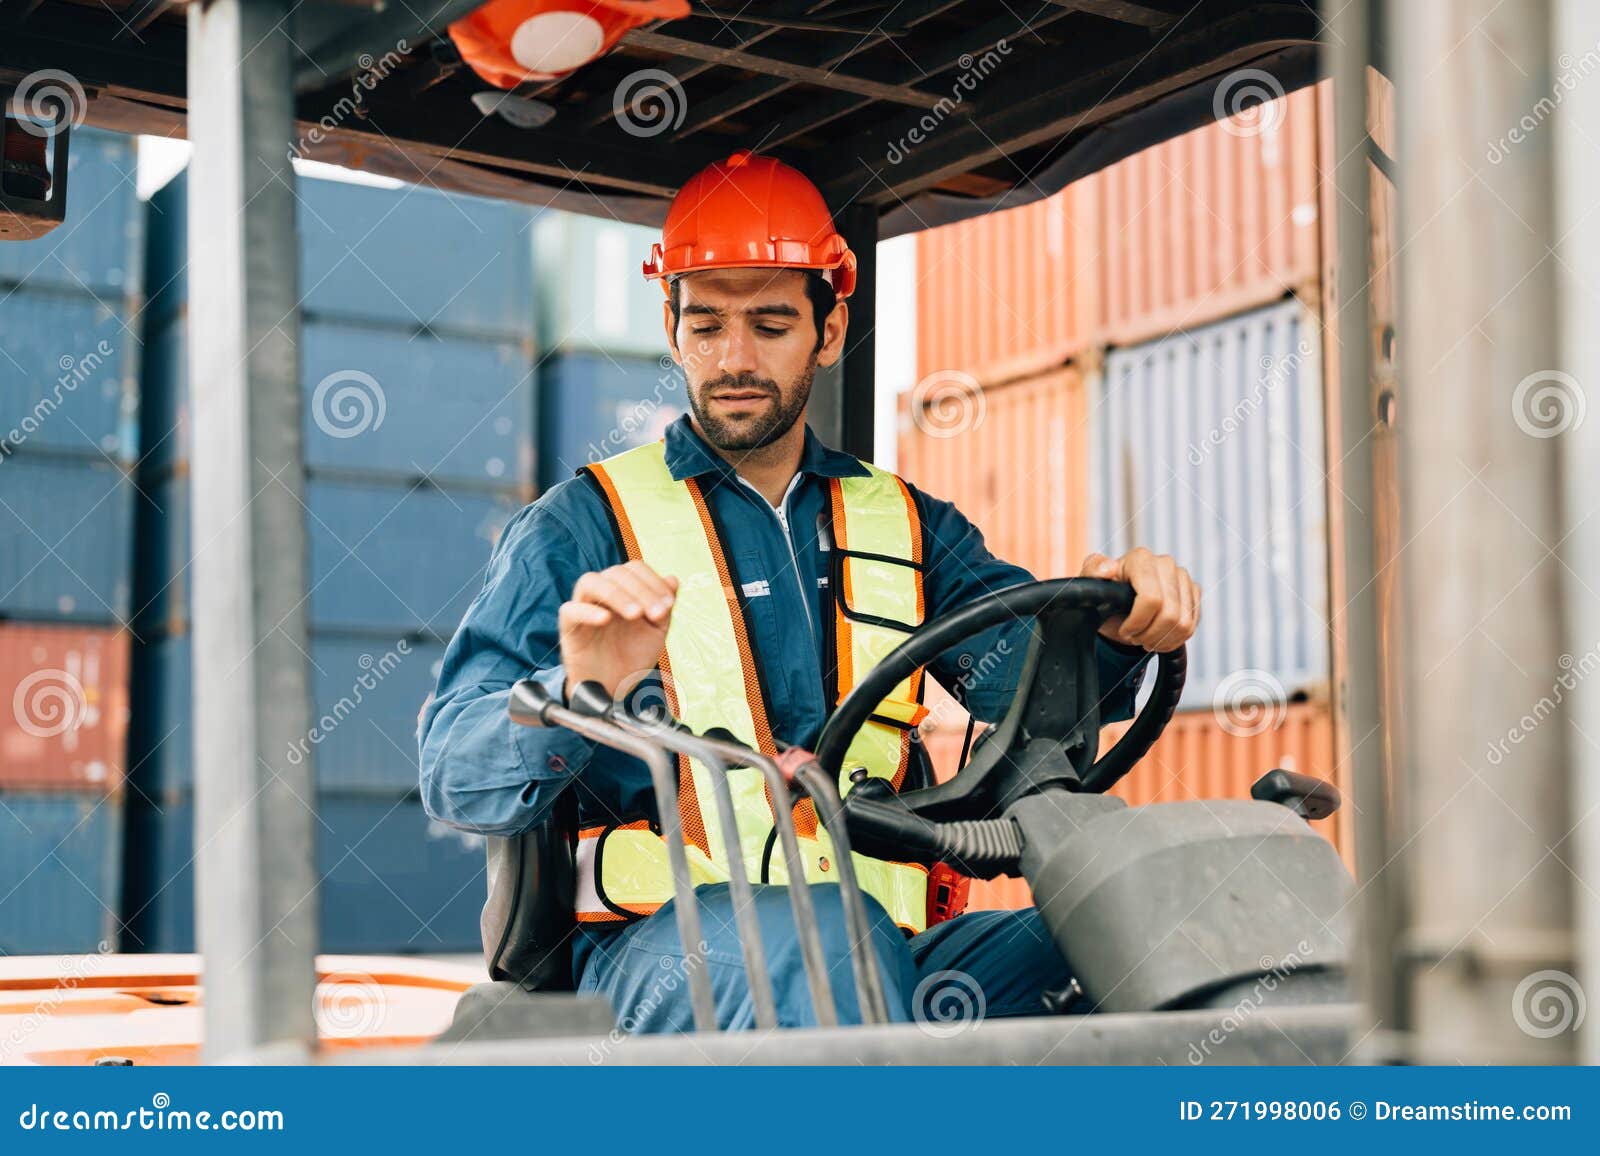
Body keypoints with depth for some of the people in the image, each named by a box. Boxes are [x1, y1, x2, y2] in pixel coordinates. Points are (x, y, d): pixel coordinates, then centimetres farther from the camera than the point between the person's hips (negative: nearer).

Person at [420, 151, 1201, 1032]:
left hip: (878, 952, 3)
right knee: (822, 934, -38)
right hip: (658, 949, -3)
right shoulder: (579, 527, 9)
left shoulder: (906, 527, 21)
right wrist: (578, 695, -24)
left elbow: (1028, 666, 2)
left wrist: (1113, 623, -22)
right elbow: (456, 777, -2)